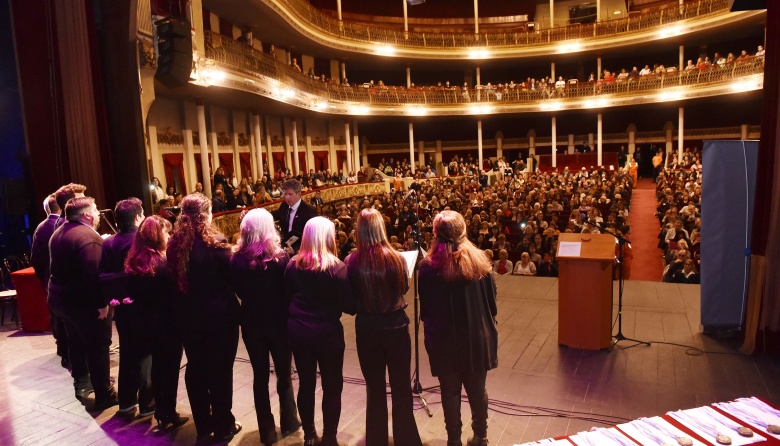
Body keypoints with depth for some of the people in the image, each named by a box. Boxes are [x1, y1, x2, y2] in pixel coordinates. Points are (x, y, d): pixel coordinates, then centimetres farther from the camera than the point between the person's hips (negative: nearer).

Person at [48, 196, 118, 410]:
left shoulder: (58, 232, 10)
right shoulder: (89, 236, -24)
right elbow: (93, 274, -31)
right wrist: (101, 302, -26)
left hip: (61, 297, 10)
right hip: (84, 301, -10)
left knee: (76, 341, 23)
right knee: (98, 346, 1)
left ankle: (81, 383, 38)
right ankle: (104, 394, 8)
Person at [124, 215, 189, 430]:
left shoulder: (133, 261, 1)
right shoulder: (163, 262, -20)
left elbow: (132, 292, 8)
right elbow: (175, 292, -20)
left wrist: (145, 311, 16)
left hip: (147, 322, 7)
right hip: (168, 323, -7)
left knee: (157, 365, 18)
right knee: (170, 367, 6)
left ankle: (160, 411, 30)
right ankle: (169, 414, 17)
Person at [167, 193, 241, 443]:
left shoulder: (175, 243, -3)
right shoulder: (213, 242, -19)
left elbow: (175, 278, 7)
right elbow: (232, 274, -13)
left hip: (188, 314, 5)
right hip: (217, 314, -5)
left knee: (195, 368, 16)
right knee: (220, 369, 8)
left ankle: (203, 426, 29)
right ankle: (223, 427, 21)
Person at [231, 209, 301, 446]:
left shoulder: (237, 259, -10)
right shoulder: (280, 257, -16)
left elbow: (238, 291, 2)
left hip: (251, 322, 2)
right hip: (278, 321, -2)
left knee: (260, 375, 13)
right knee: (284, 373, 16)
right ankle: (289, 422, 30)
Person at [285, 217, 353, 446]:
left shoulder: (292, 265, -3)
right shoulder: (337, 267, -15)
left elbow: (287, 297, 7)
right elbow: (347, 305, -13)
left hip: (298, 330, 4)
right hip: (328, 332, -4)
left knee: (306, 383, 17)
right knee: (332, 387, 11)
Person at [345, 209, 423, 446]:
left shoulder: (352, 261, -14)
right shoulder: (395, 258, -15)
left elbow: (350, 299, -3)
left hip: (366, 329, 1)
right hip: (395, 326, -1)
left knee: (374, 387, 17)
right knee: (401, 386, 15)